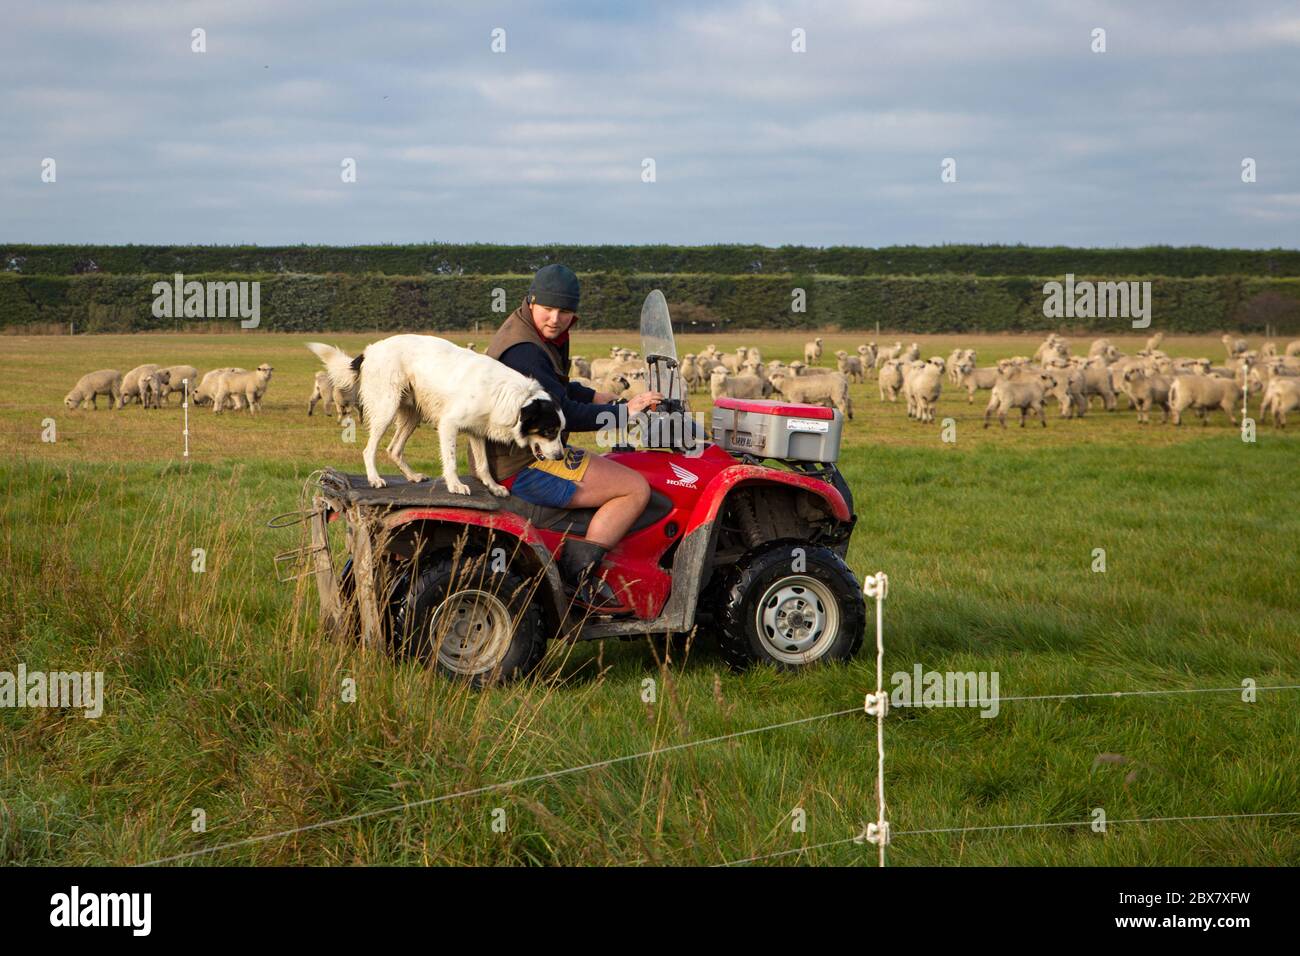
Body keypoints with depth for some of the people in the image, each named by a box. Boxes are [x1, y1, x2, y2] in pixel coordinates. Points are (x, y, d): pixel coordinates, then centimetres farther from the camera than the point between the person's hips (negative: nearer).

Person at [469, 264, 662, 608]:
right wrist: (623, 410, -16)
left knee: (615, 469, 29)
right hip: (525, 469, -11)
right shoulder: (523, 350, -23)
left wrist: (600, 397, 16)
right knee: (635, 489, -11)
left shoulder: (543, 340, 12)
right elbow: (563, 415, -25)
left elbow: (557, 390, 30)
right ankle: (580, 571, -14)